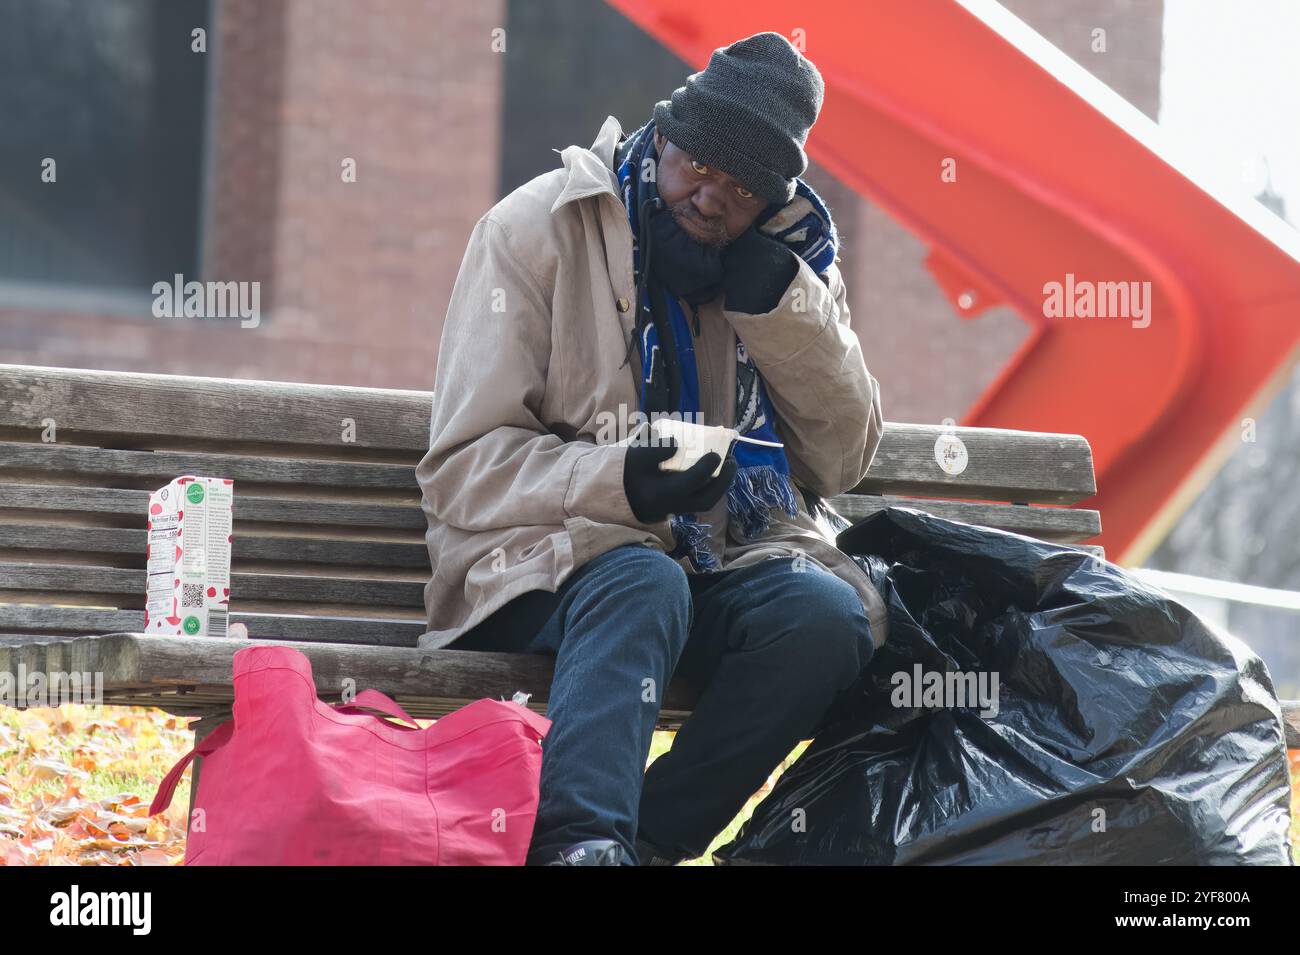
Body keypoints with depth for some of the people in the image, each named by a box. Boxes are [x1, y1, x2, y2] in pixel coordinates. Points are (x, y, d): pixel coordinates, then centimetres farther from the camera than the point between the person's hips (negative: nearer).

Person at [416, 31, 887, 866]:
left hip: (730, 559, 4)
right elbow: (464, 468, -6)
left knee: (826, 615, -29)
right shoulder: (538, 229, -2)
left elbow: (844, 459, 7)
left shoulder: (793, 257, 11)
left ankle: (648, 839, -25)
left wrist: (781, 304, -7)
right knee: (643, 586, -37)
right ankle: (583, 842, -51)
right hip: (550, 560, -4)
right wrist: (619, 482, -24)